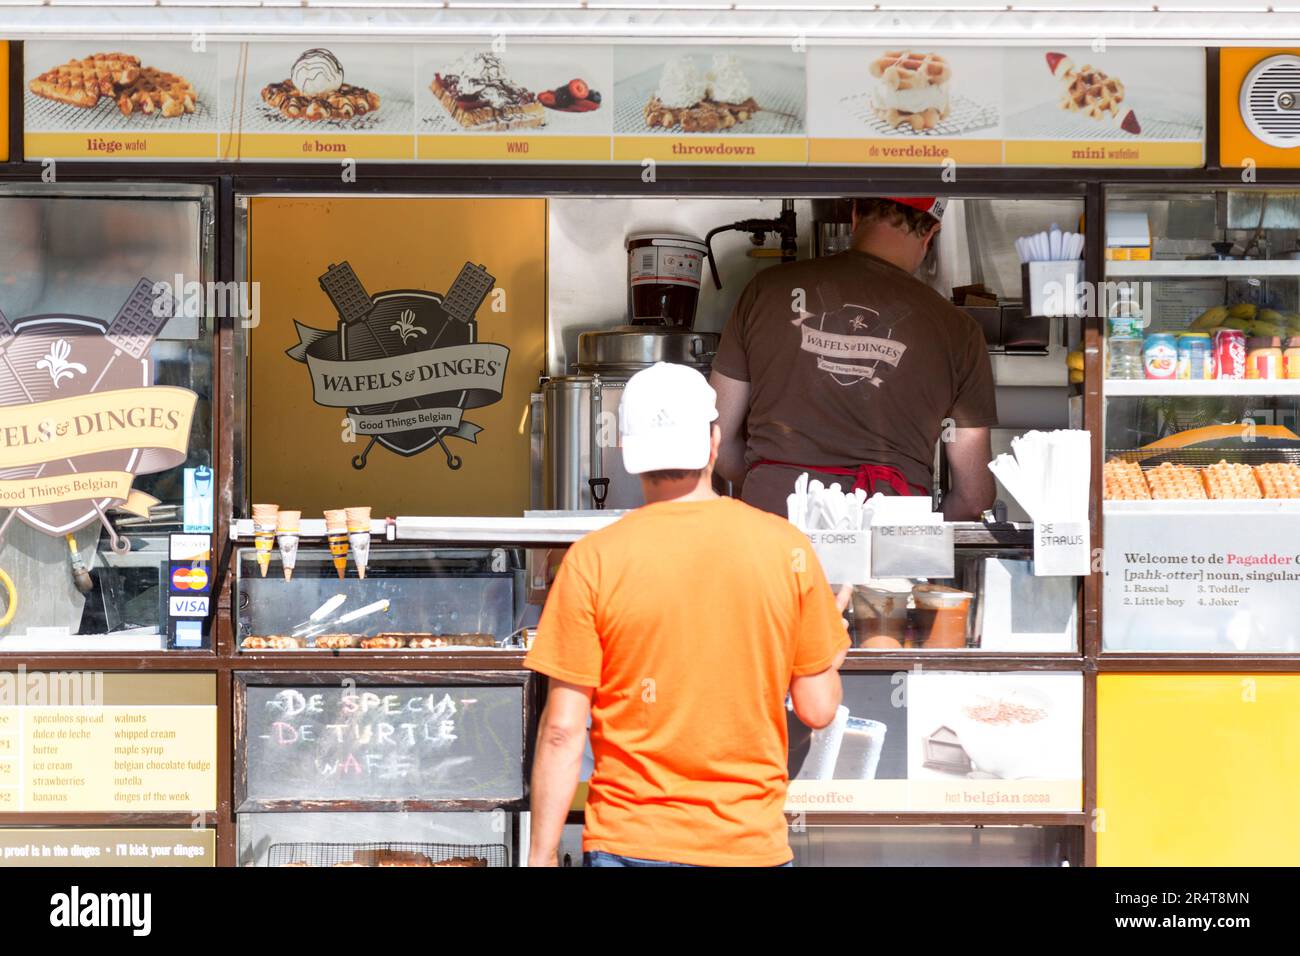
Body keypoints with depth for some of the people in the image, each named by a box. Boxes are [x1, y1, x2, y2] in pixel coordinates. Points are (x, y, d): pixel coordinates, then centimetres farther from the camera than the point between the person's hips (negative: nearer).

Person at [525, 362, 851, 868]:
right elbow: (818, 708, 1)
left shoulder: (593, 560, -9)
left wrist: (541, 857, 0)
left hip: (627, 843, -1)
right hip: (750, 844, 1)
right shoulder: (786, 547, -5)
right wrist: (833, 655, 22)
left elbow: (562, 730, -8)